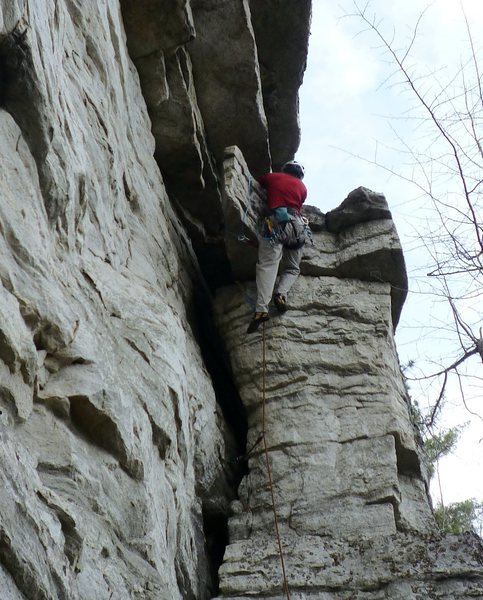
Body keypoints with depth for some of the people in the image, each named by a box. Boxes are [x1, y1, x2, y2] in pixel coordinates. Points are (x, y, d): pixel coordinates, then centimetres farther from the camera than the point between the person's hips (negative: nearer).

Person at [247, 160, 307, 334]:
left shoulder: (272, 177, 23)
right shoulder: (302, 187, 26)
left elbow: (254, 183, 37)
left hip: (274, 222, -2)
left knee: (267, 264, -16)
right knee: (292, 268, 15)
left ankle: (261, 308, -33)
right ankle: (281, 293, -15)